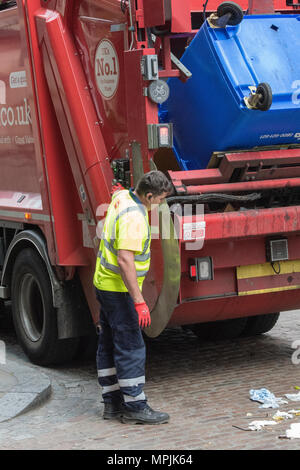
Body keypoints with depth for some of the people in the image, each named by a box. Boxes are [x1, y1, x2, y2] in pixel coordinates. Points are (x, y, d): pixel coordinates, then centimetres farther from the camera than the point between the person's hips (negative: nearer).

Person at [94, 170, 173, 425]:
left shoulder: (121, 197, 4)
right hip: (119, 288, -10)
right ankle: (134, 406, -1)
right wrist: (139, 302, -31)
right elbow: (125, 261, -31)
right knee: (131, 348, -5)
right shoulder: (133, 217, -25)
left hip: (104, 282, 10)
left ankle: (112, 402, 21)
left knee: (109, 345, 13)